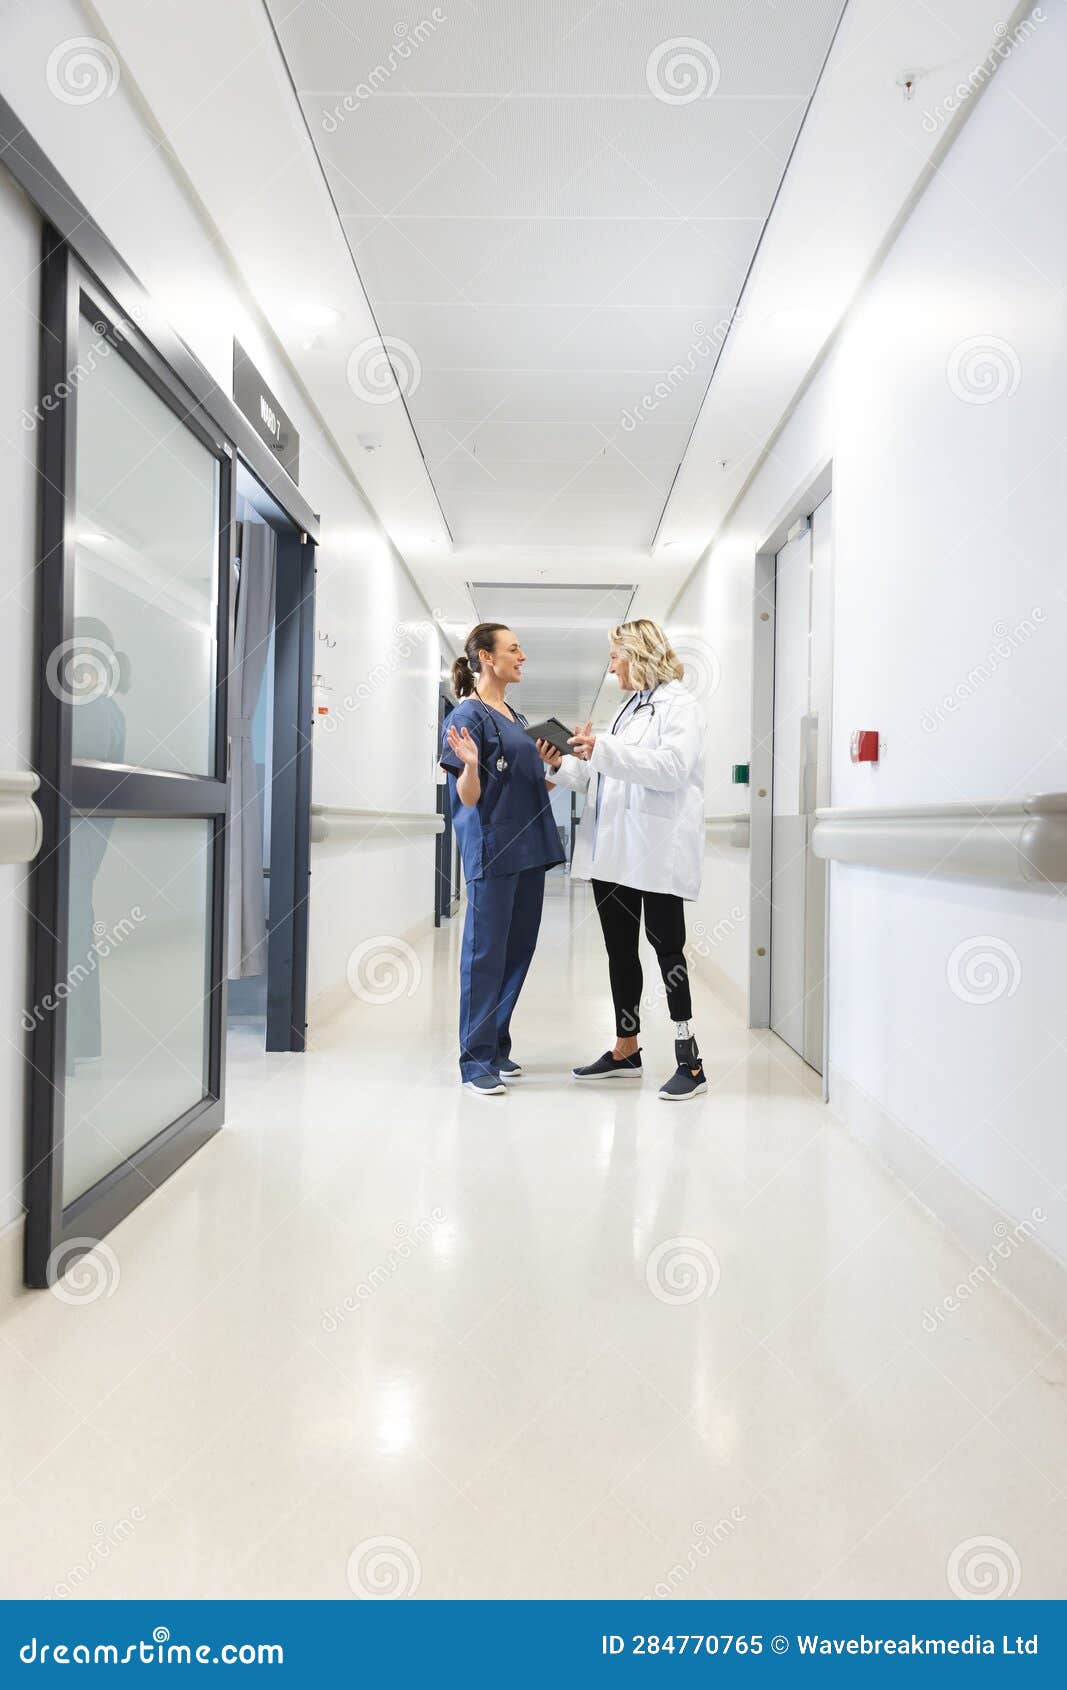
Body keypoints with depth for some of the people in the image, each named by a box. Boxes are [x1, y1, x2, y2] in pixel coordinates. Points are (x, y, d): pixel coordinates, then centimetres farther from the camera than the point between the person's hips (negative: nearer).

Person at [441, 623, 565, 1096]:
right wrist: (469, 762, -32)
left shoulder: (514, 716, 17)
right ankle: (476, 1059, 8)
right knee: (485, 952, -2)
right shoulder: (468, 715, -9)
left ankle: (497, 1046, 24)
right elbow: (469, 796, -13)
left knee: (518, 950, 11)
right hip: (491, 850, -8)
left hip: (528, 847, 8)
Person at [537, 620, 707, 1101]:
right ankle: (626, 1051, 22)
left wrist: (603, 749, -24)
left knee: (666, 944, -6)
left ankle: (690, 1062, 1)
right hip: (615, 849, 8)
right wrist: (562, 766, 6)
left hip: (656, 850, -8)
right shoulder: (629, 707, 20)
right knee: (620, 949, 11)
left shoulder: (679, 705, -4)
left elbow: (673, 766, -21)